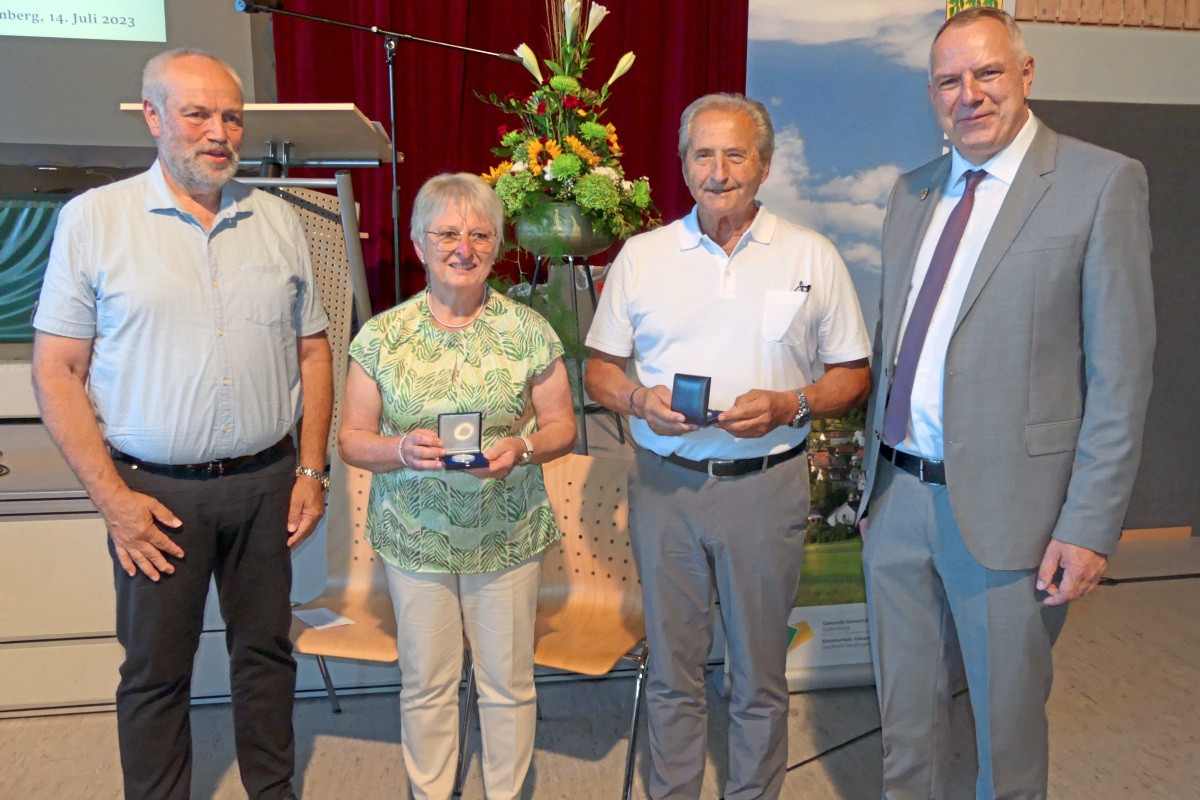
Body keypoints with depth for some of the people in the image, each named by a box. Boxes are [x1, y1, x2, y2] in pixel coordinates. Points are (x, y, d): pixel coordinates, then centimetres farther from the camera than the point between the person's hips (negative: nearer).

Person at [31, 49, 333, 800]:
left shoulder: (278, 220, 5)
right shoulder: (94, 219, -3)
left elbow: (312, 351, 8)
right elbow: (57, 371, -4)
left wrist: (312, 469, 2)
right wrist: (113, 497, -10)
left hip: (266, 482, 3)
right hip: (155, 491, -2)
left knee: (265, 650, 16)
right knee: (155, 671, 11)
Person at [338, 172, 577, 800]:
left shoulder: (529, 331, -3)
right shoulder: (382, 336, -3)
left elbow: (562, 427, 1)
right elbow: (352, 440, 0)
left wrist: (521, 448, -20)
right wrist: (403, 449, -21)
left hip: (507, 535, 0)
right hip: (414, 536, 0)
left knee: (508, 680, 13)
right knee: (425, 682, 14)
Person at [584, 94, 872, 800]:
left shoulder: (812, 256, 3)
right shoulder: (642, 255, 6)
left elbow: (854, 376, 5)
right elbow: (601, 368, 10)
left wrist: (789, 405, -14)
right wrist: (639, 399, -11)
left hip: (767, 484, -1)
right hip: (664, 483, 1)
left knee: (760, 673, 11)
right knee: (672, 667, 13)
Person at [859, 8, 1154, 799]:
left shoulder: (1103, 181, -7)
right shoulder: (912, 192, 10)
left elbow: (1121, 371, -10)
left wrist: (1091, 525, -13)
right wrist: (874, 463, 12)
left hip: (1006, 504, -5)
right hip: (897, 495, 5)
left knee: (1008, 718, 14)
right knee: (905, 708, 19)